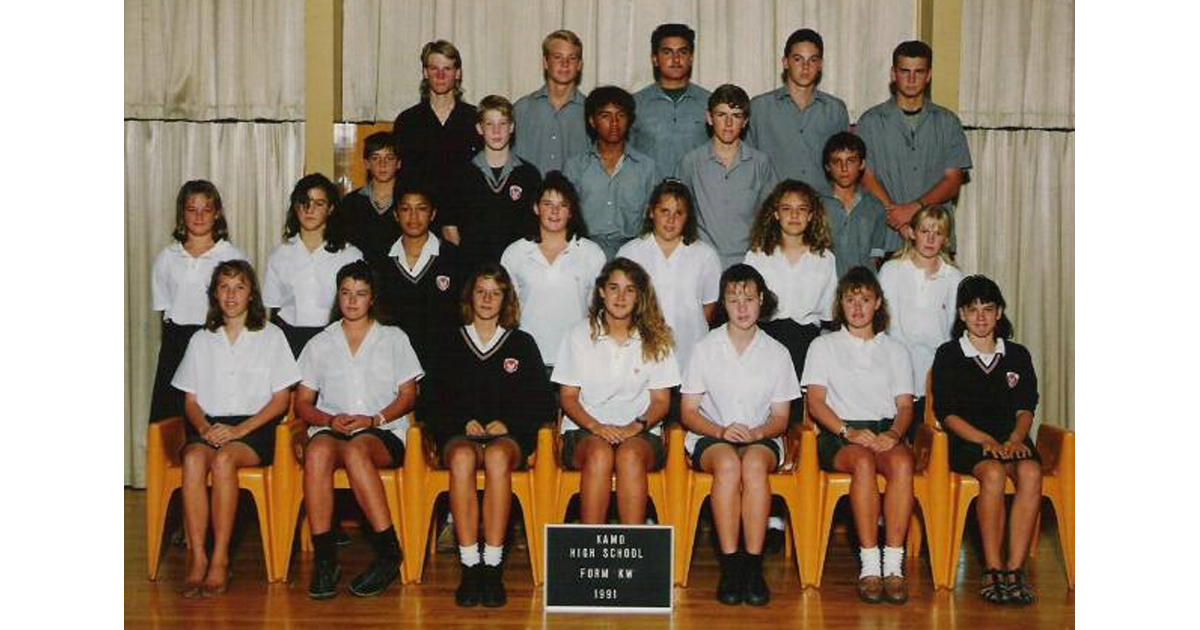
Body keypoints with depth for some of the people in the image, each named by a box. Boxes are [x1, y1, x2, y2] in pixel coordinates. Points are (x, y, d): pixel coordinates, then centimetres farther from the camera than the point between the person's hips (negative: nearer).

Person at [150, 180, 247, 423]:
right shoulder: (167, 258, 11)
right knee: (172, 417, -2)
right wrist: (172, 340, 7)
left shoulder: (233, 257, 3)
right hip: (176, 345, 2)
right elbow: (163, 308, 14)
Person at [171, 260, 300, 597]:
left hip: (255, 428, -2)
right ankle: (197, 557, -32)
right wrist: (205, 427, -9)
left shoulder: (271, 336, 9)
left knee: (224, 458, -34)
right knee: (193, 458, -32)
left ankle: (220, 560, -30)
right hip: (209, 427, 3)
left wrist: (238, 430, -11)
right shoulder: (201, 341, 18)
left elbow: (280, 400, 3)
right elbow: (191, 401, 14)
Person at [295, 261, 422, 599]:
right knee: (318, 451, -36)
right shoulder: (319, 344, 20)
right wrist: (330, 420, -7)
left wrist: (374, 419, -8)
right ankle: (325, 558, -34)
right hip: (330, 428, 2)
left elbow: (408, 395, 9)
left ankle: (389, 552, -34)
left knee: (356, 450, -38)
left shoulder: (394, 338, 16)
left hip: (384, 432, -2)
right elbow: (303, 403, 15)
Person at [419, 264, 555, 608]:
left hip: (509, 435, 0)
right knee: (462, 457, -36)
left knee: (497, 456, -37)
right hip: (459, 433, 1)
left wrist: (507, 424, -4)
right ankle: (470, 567, -37)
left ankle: (492, 566, -37)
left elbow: (544, 405, 11)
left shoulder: (522, 343, 17)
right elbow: (432, 404, 12)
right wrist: (464, 423, -5)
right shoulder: (452, 342, 18)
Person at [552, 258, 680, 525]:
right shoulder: (580, 335, 8)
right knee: (599, 452, -35)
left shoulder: (655, 340, 10)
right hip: (584, 432, 0)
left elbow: (661, 400, 8)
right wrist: (595, 426, -13)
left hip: (641, 433, 0)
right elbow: (568, 396, 6)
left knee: (630, 455, -34)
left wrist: (637, 426, -12)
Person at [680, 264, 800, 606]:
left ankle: (754, 566, -34)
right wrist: (722, 431, -16)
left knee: (754, 463, -36)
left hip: (761, 438, 1)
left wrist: (757, 432, -15)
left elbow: (781, 417, 8)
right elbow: (689, 413, 3)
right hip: (710, 437, 0)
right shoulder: (705, 349, 5)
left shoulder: (777, 353, 8)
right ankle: (730, 567, -34)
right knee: (728, 463, -36)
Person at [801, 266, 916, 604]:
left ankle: (893, 564, -35)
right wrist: (848, 431, -14)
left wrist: (894, 433, -11)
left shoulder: (895, 350, 23)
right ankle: (869, 564, -34)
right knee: (864, 461, -36)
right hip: (838, 434, -2)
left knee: (902, 461, -34)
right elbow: (815, 401, 4)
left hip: (885, 430, 2)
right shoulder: (824, 346, 17)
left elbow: (905, 404, 12)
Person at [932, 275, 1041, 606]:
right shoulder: (948, 355, 9)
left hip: (1011, 438, 3)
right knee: (993, 473, -35)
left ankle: (1014, 568, -30)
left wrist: (1015, 438, -11)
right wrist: (986, 441, -13)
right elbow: (947, 413, 1)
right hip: (967, 442, -2)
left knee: (1031, 472, -31)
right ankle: (992, 569, -29)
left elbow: (1025, 408, 11)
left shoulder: (1017, 355, 18)